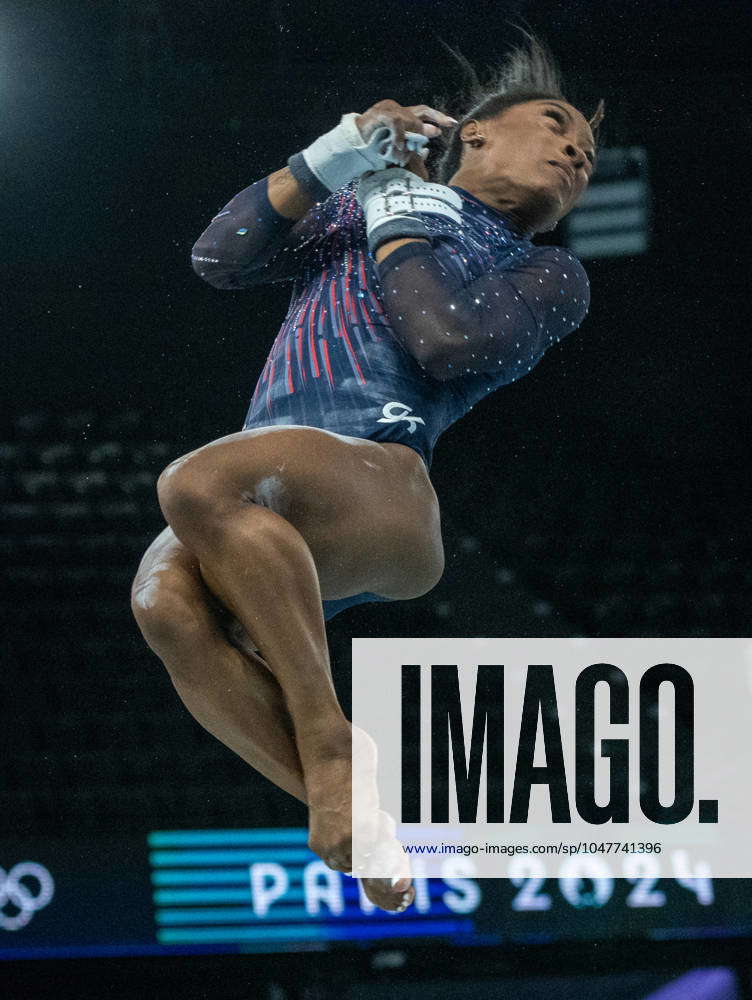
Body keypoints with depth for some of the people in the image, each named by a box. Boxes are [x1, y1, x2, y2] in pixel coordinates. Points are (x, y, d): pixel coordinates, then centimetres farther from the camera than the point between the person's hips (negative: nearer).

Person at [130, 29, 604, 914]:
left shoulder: (547, 274, 20)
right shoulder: (351, 209, 33)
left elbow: (449, 343, -2)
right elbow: (220, 259, 19)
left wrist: (399, 222, 10)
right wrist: (327, 162, 11)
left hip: (381, 485, -4)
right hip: (269, 523, 4)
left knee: (200, 484, -38)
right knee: (168, 600, -34)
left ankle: (331, 744, -29)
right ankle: (360, 824, -28)